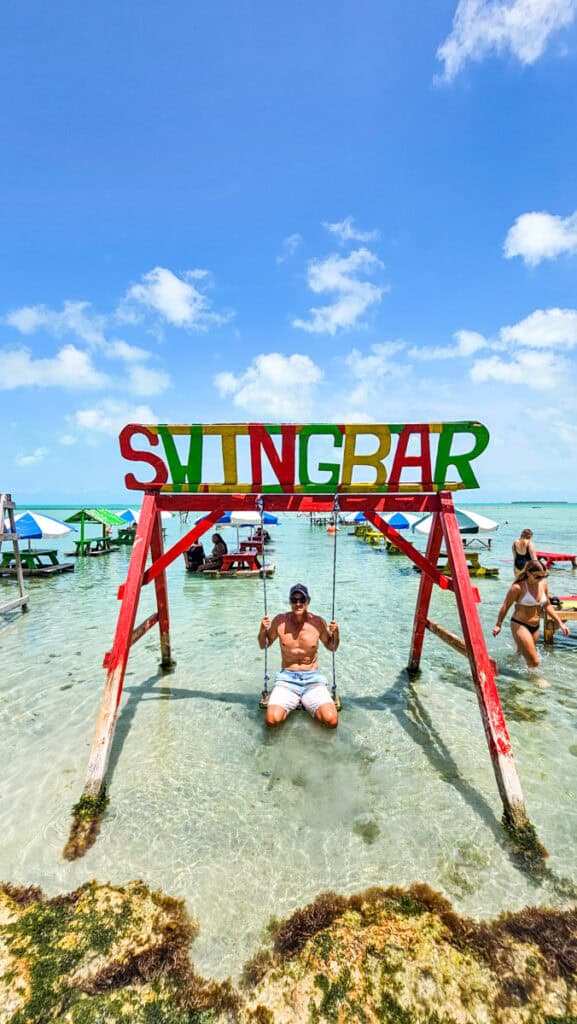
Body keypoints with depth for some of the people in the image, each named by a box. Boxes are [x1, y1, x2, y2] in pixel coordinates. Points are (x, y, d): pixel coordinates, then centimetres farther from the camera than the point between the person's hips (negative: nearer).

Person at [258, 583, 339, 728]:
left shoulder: (318, 622, -5)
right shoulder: (280, 621, -5)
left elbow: (332, 647, 12)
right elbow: (263, 646, 9)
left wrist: (335, 634, -10)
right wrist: (263, 630, -11)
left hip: (313, 679, 1)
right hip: (287, 678, 0)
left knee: (332, 721, -21)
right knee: (272, 719, -25)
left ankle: (306, 703, 8)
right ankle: (292, 702, 7)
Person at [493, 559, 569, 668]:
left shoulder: (543, 585, 1)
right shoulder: (518, 587, -18)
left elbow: (547, 606, 14)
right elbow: (506, 606, -9)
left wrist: (560, 623, 11)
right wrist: (498, 625, -3)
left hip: (535, 627, 7)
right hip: (520, 625, -7)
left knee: (521, 653, 23)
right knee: (534, 662, -11)